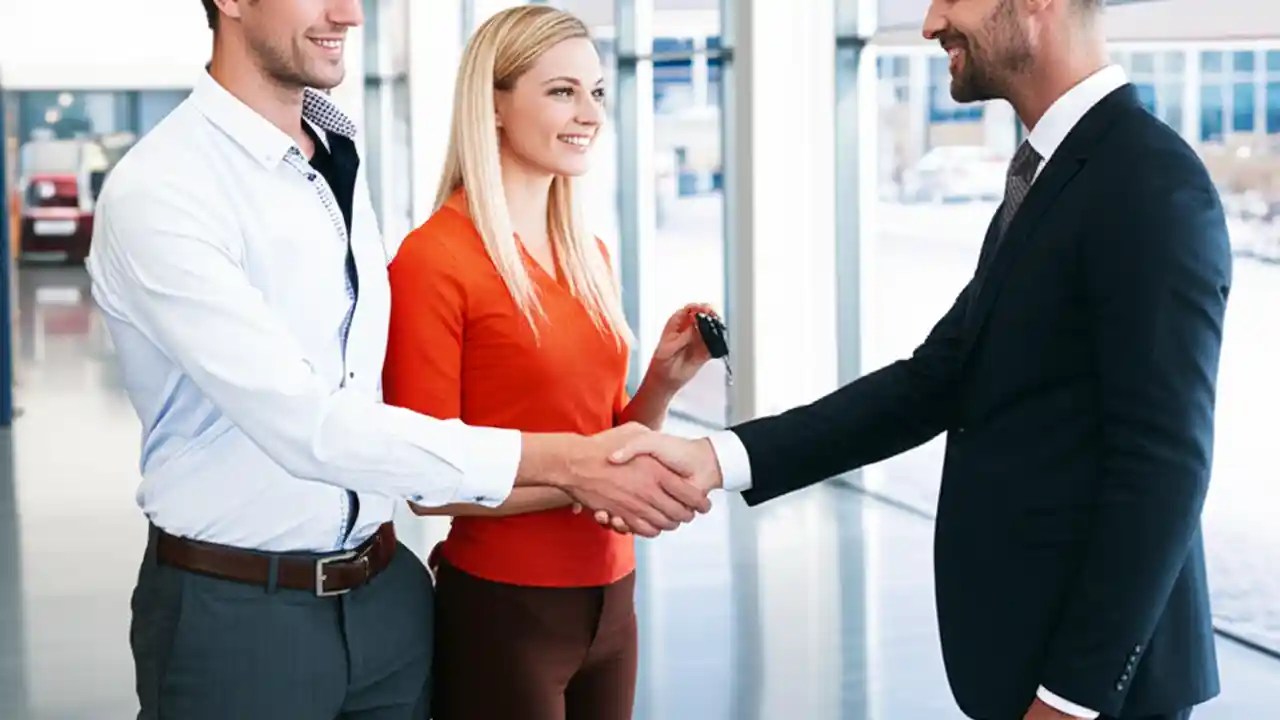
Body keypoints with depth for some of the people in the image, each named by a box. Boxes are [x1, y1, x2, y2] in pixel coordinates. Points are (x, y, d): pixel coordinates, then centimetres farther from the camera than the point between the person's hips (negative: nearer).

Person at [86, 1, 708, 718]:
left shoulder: (341, 161, 9)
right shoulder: (156, 193, -17)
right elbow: (307, 426, -24)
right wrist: (561, 461, -26)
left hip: (386, 593, 7)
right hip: (236, 612, -6)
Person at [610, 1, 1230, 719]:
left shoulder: (1152, 183, -18)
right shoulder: (1052, 173, 11)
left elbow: (1164, 466, -21)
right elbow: (933, 381, 7)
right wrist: (718, 457, -3)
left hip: (1096, 662, -9)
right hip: (1032, 643, 9)